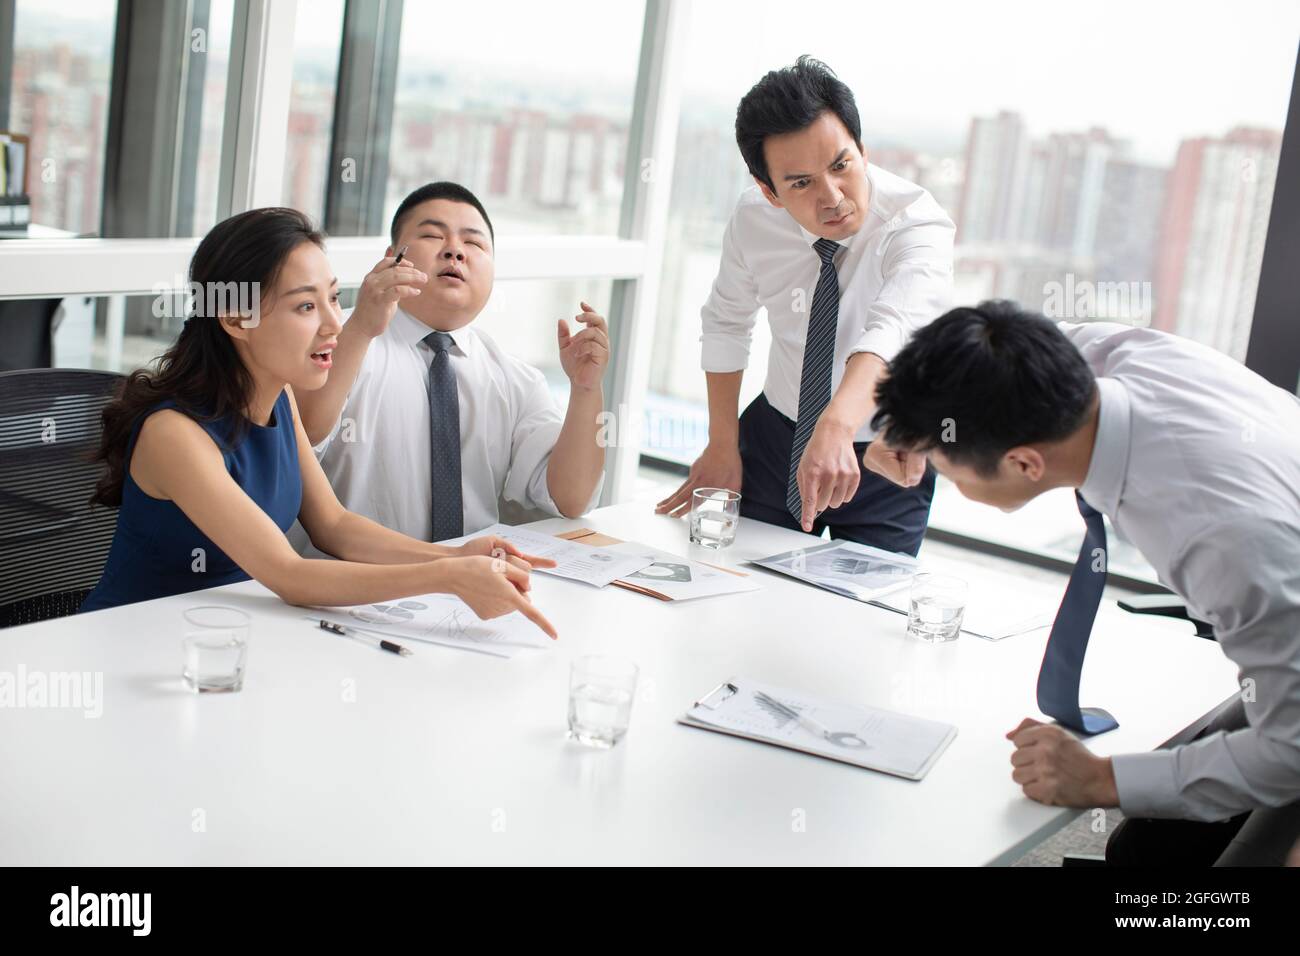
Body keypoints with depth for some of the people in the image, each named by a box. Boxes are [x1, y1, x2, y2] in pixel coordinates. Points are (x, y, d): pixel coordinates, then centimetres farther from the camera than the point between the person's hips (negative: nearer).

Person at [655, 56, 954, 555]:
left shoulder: (918, 224, -27)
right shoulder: (753, 220, -14)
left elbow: (892, 330, -46)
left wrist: (837, 427, -64)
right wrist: (722, 445, 0)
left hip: (889, 456, -3)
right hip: (777, 435, 3)